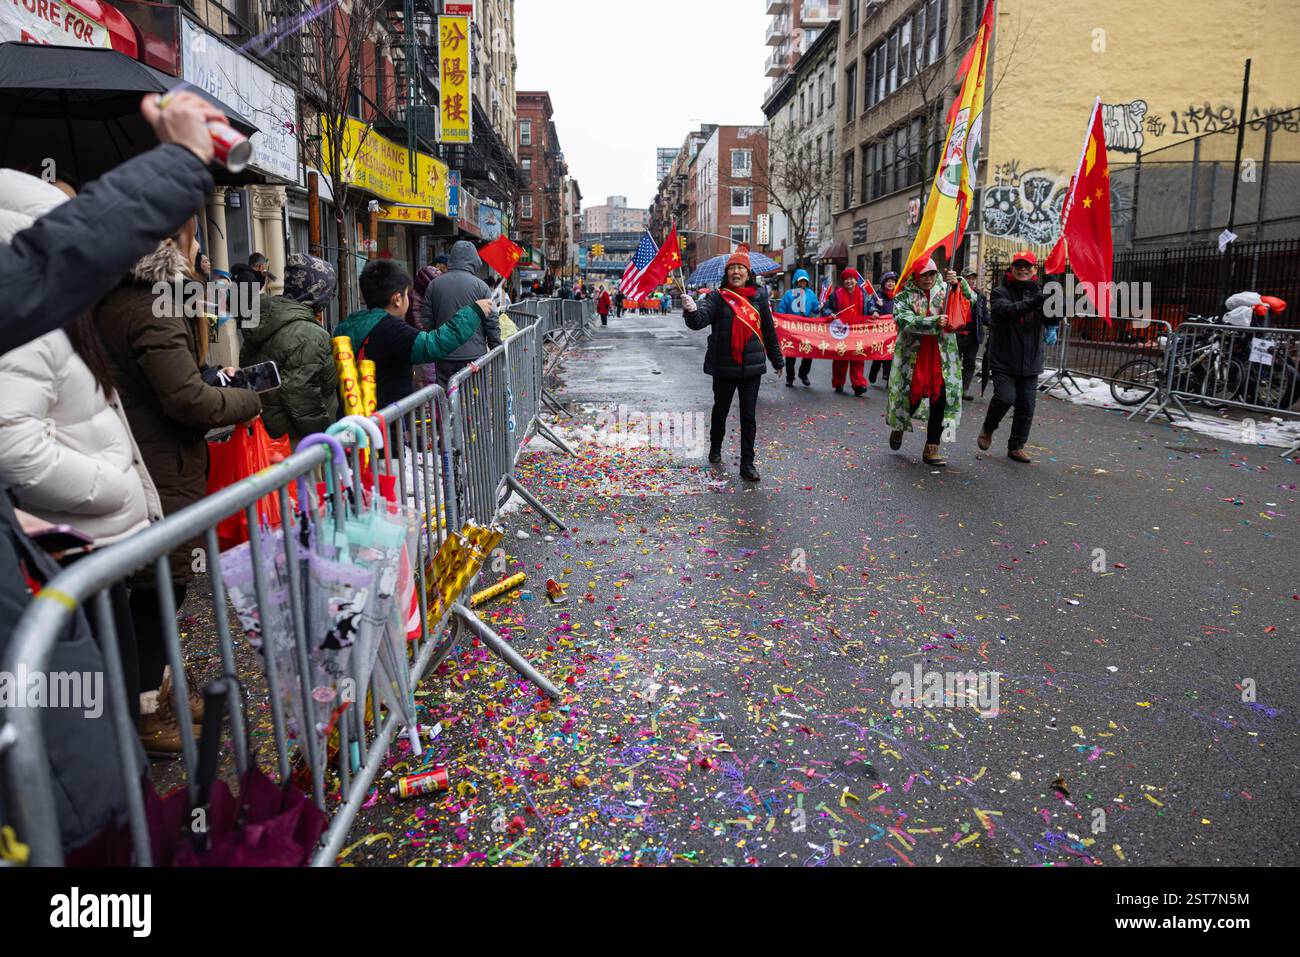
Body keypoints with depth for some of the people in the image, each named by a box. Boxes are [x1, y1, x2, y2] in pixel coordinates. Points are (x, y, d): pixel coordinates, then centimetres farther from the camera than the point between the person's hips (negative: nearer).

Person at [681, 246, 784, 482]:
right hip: (723, 367, -1)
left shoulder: (758, 298, 6)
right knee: (720, 410, 15)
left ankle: (747, 464, 8)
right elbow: (699, 321, -20)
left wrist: (777, 360, 19)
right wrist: (691, 311, -43)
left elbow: (769, 331, 13)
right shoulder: (717, 298, -3)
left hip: (752, 367, 1)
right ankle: (715, 448, 40)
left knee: (749, 416, 2)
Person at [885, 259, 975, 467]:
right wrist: (934, 322, -28)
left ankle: (931, 448, 6)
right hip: (913, 355, -2)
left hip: (943, 355, 2)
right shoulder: (904, 297, 0)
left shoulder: (945, 290, 8)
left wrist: (959, 283, -18)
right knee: (912, 396, 2)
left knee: (942, 398, -3)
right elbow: (906, 322, -17)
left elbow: (971, 300, -1)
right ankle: (898, 427, 36)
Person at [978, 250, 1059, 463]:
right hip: (1003, 360, -4)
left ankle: (1016, 447, 20)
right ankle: (988, 428, 12)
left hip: (1030, 363, 4)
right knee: (1005, 397, -17)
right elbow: (1005, 310, -24)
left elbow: (1053, 321, -5)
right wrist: (1032, 303, -39)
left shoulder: (1040, 294, 8)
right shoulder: (1001, 292, -2)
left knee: (1026, 406, 6)